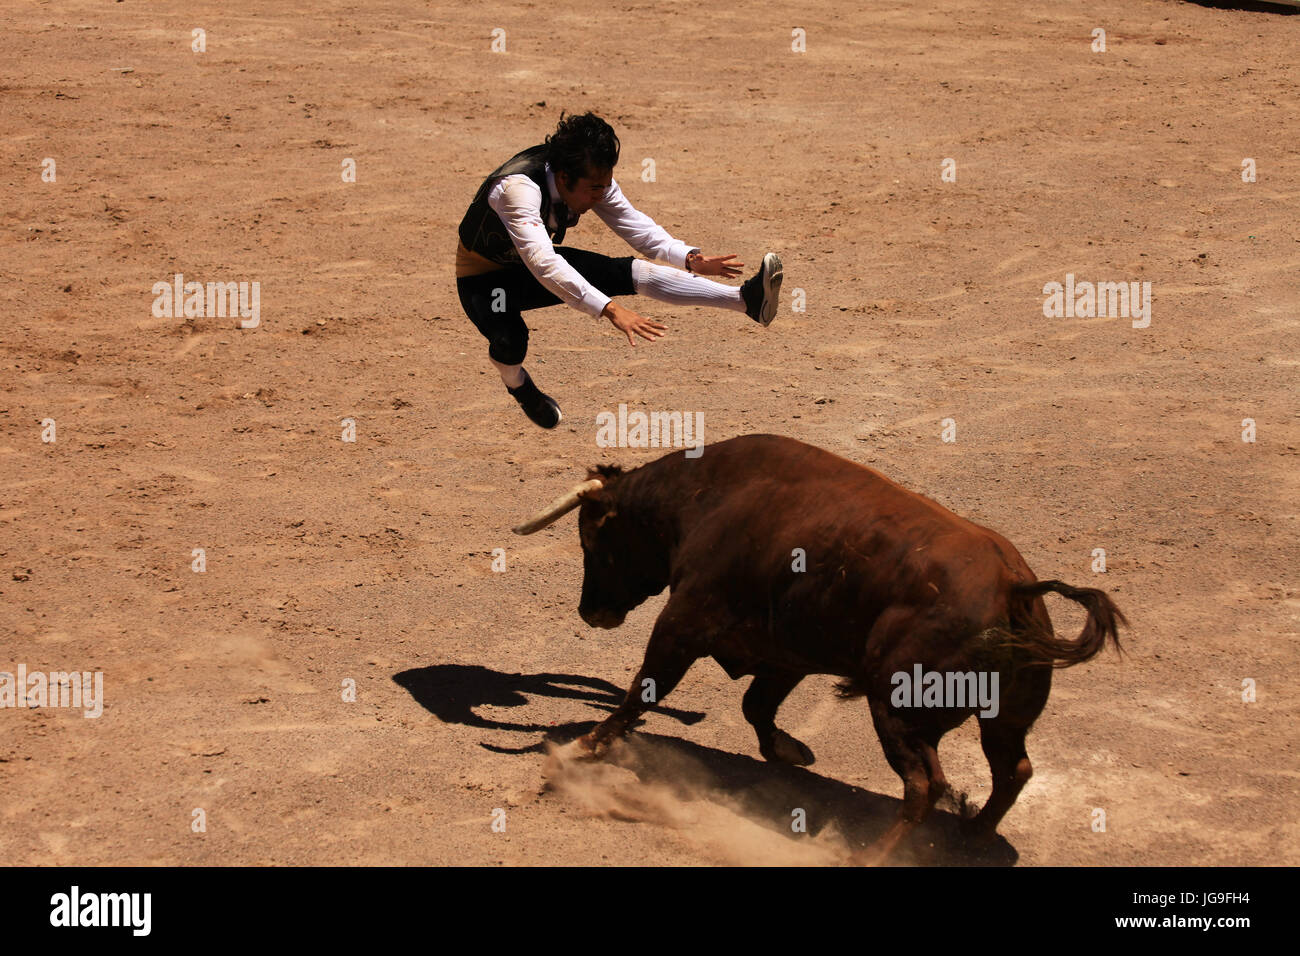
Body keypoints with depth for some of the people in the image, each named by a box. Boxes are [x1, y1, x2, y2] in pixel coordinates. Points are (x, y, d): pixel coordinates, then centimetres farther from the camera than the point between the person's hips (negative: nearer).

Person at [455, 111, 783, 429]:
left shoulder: (592, 179, -17)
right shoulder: (519, 187, -39)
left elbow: (634, 225, -6)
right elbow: (543, 265, -49)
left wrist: (690, 259, -24)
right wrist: (609, 309, -57)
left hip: (534, 266, 5)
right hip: (485, 276, -5)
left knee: (631, 272, -17)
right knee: (510, 340, -35)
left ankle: (746, 299, -27)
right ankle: (518, 384, 2)